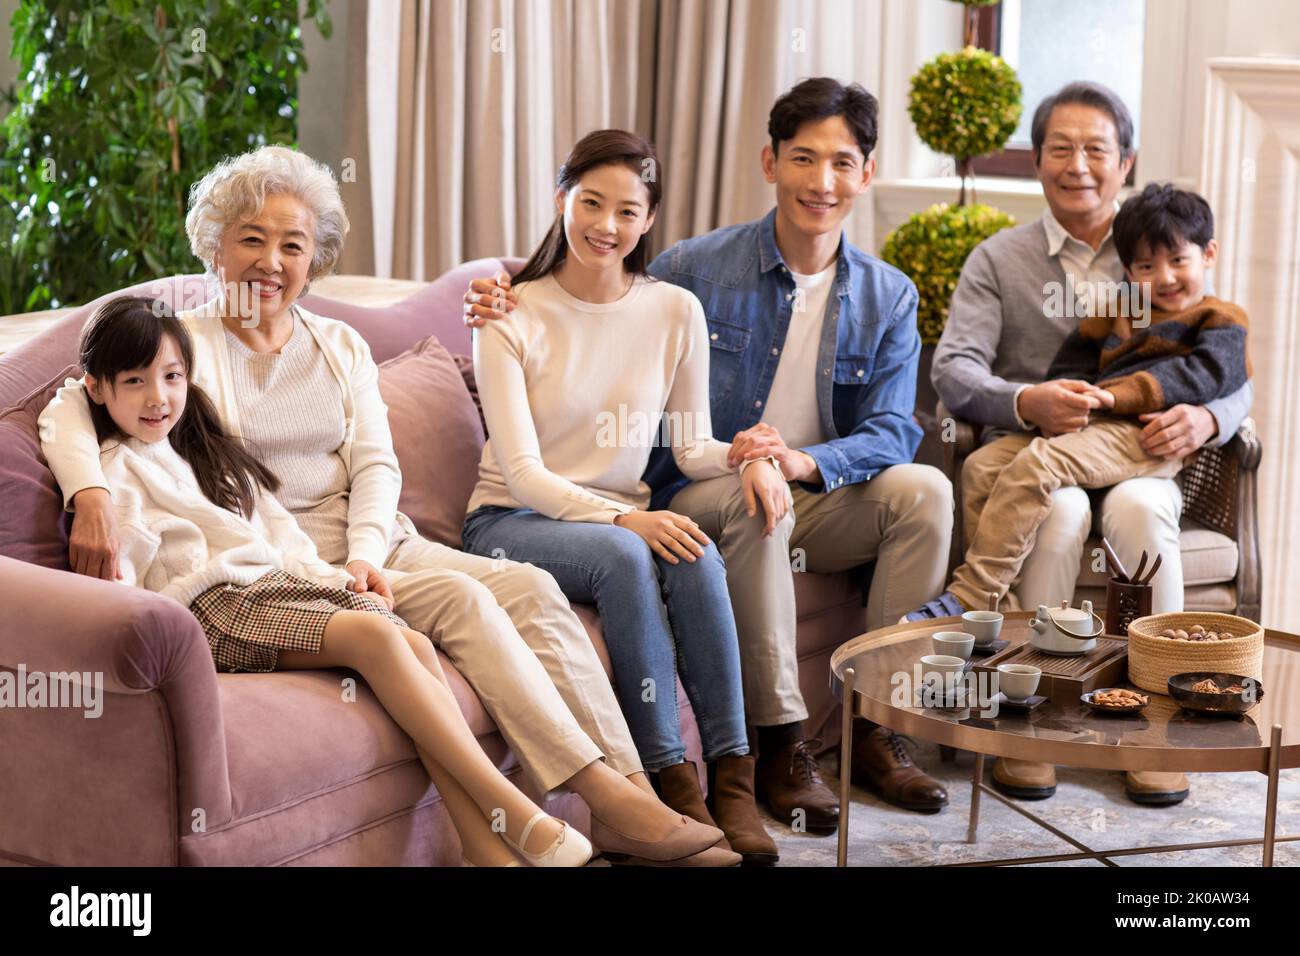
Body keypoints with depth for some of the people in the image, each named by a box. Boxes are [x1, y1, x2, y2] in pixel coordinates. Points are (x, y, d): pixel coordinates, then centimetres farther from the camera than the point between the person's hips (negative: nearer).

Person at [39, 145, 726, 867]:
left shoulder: (342, 347, 18)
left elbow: (375, 464, 7)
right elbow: (68, 411, -9)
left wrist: (364, 554, -12)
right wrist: (92, 498, -30)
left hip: (374, 540, 5)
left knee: (529, 586, -19)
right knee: (458, 598, -27)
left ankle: (631, 790, -28)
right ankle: (606, 798, -31)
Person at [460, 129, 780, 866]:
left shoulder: (676, 313, 4)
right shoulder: (513, 316, -6)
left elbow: (691, 447, 9)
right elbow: (521, 472, -13)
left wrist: (742, 457, -15)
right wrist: (624, 518, -29)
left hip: (626, 519, 3)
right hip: (513, 522, -3)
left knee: (699, 554, -31)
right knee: (622, 554, -35)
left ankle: (732, 778, -27)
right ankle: (673, 779, -29)